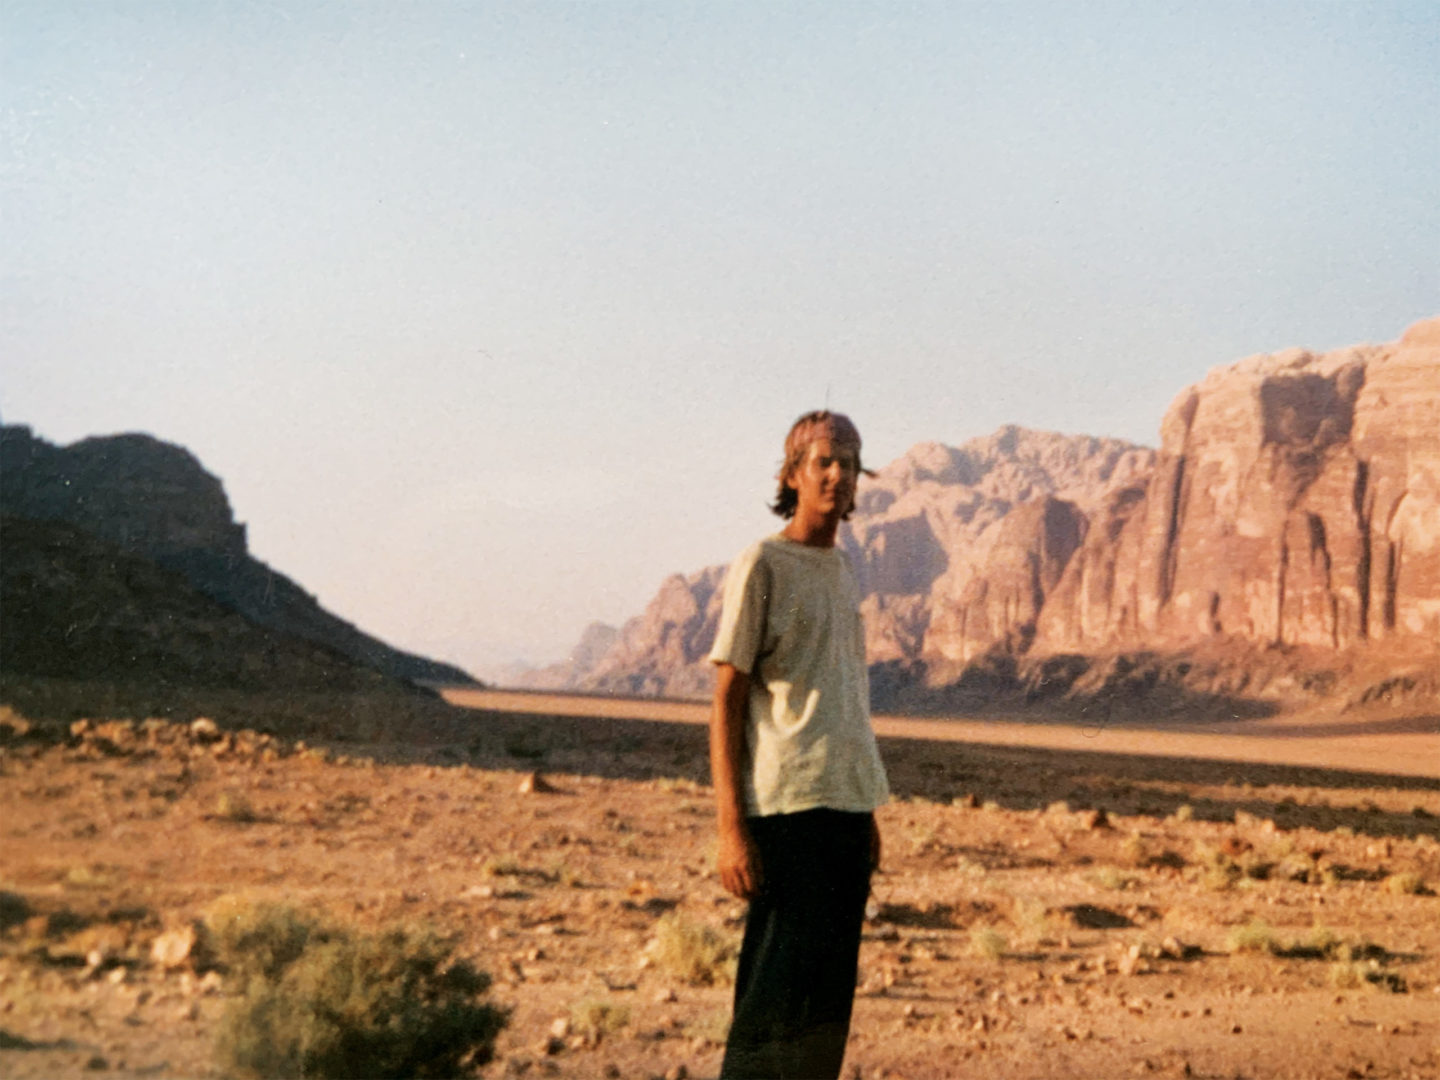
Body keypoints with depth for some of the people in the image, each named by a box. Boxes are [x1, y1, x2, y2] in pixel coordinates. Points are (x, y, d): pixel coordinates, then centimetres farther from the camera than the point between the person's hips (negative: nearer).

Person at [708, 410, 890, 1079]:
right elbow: (726, 701, -8)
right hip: (786, 806, -7)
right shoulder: (759, 568, -5)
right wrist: (731, 830, -14)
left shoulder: (844, 574, 17)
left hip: (845, 802, 7)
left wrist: (867, 814, 18)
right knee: (780, 987, -8)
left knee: (830, 986, 8)